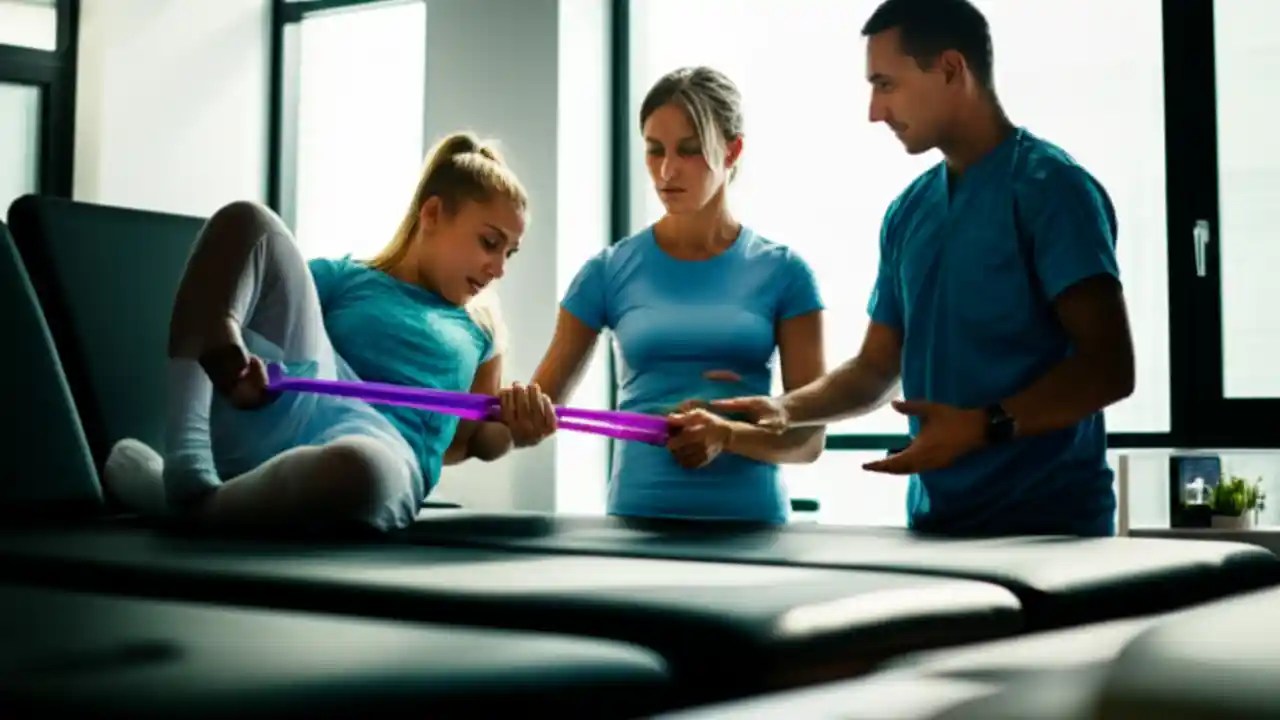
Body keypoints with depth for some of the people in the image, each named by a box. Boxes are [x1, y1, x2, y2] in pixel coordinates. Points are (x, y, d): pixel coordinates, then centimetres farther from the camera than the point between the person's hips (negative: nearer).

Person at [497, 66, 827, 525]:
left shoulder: (781, 272, 3)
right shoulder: (609, 272, 4)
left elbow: (809, 434, 0)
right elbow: (540, 412, 4)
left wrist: (727, 435, -18)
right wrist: (522, 420, -18)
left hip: (750, 519, -1)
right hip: (636, 513, 1)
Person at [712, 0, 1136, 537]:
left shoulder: (1049, 186, -9)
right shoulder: (908, 212, 10)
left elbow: (1108, 368, -15)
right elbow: (877, 369, 15)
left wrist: (986, 426, -25)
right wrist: (787, 409, 0)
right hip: (937, 523, 6)